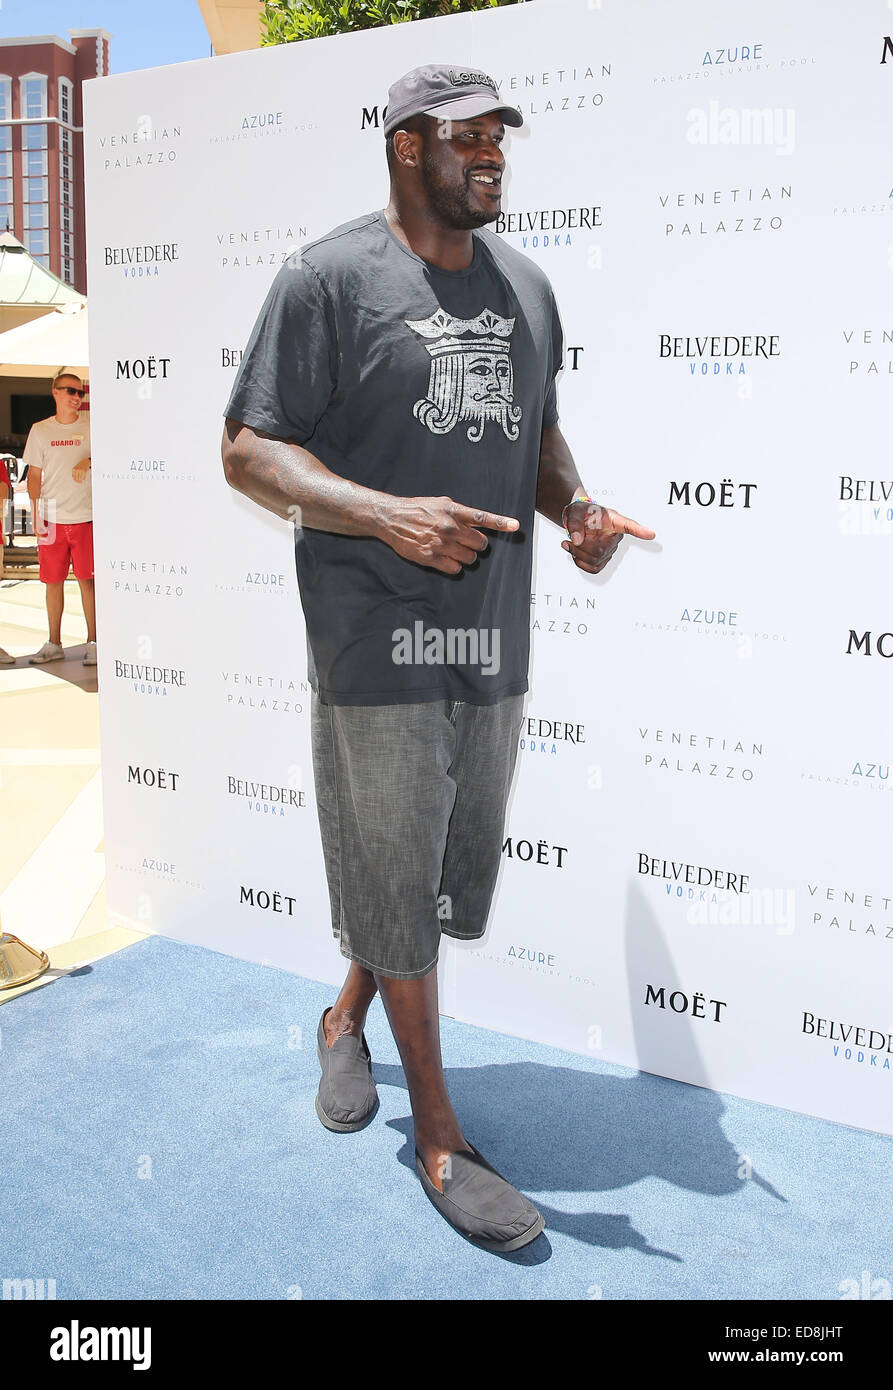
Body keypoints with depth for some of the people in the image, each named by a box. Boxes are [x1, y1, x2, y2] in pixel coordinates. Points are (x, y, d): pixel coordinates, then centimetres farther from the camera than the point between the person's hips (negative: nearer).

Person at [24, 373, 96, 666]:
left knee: (87, 580, -2)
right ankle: (54, 644, 16)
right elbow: (34, 475, 10)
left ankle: (93, 642, 7)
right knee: (53, 581, 5)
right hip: (52, 518, 2)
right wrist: (36, 515, 2)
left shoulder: (92, 428, 6)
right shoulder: (40, 430, 9)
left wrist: (88, 461, -17)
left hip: (86, 517, -1)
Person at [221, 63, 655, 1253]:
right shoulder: (329, 278, -5)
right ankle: (442, 1138, 22)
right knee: (395, 882, 5)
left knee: (453, 869, 16)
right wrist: (387, 514, -24)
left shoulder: (525, 285, 13)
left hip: (495, 638, 6)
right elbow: (248, 450, -8)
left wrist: (577, 507, -1)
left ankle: (346, 1017, 44)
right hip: (377, 641, -6)